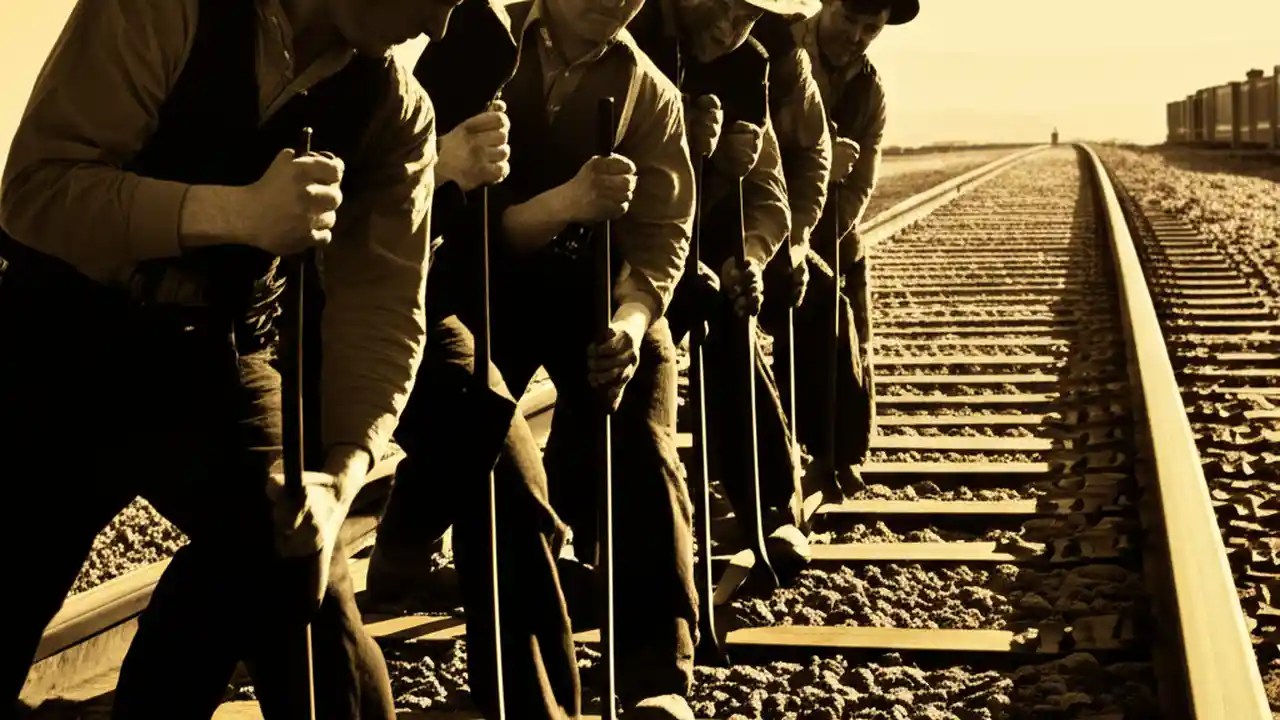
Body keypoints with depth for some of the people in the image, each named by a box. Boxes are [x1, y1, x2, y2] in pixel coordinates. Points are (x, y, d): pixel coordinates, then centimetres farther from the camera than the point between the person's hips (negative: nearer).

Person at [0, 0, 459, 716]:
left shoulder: (396, 111, -7)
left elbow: (383, 304, -12)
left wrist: (339, 477, -27)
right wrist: (235, 210, -40)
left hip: (210, 361, 3)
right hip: (58, 343, -2)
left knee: (297, 577, -9)